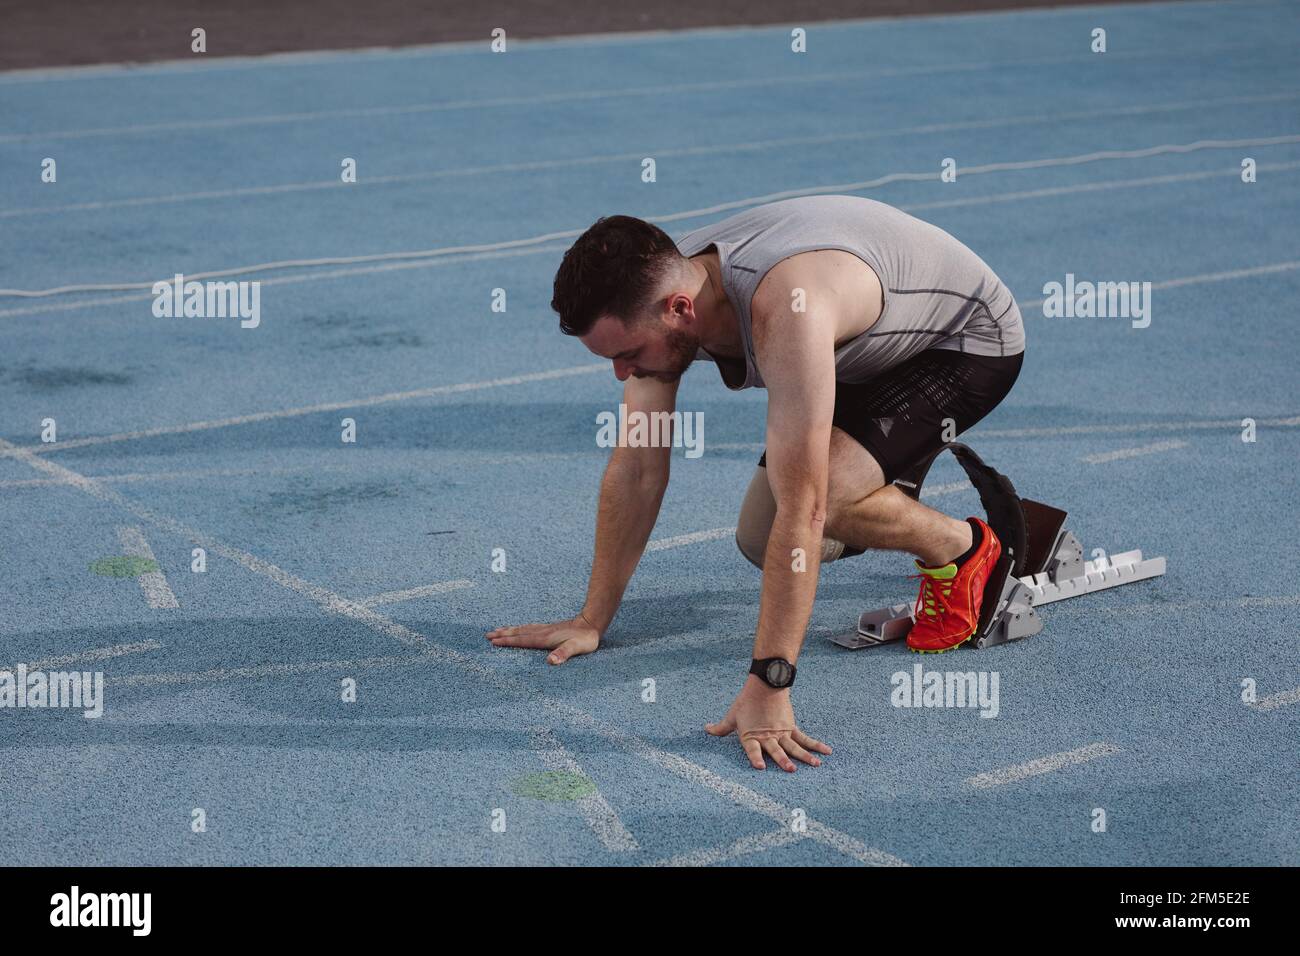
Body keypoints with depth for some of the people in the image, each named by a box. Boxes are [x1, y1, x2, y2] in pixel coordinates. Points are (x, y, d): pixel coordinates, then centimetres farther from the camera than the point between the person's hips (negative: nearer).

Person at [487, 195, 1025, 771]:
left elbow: (802, 510, -45)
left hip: (971, 338, -8)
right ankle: (903, 467, 26)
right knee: (759, 539, -1)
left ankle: (962, 550, -2)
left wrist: (768, 685, -45)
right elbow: (636, 469, -10)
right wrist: (591, 622, -7)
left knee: (821, 502, -31)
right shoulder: (653, 296, -20)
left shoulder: (784, 311, -44)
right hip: (868, 354, 8)